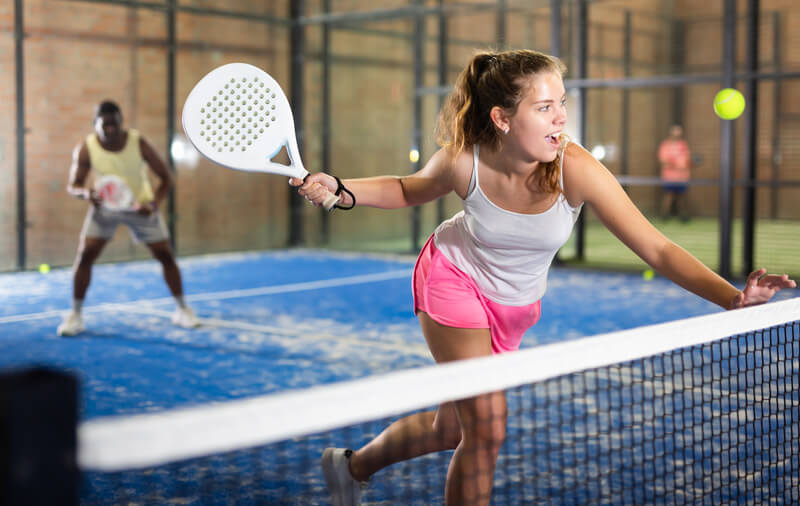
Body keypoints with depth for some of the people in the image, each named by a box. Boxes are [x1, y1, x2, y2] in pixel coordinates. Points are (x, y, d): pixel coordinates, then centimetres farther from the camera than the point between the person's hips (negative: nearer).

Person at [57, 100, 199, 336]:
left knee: (166, 255, -2)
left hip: (140, 207, 0)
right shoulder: (85, 149, -19)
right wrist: (85, 192, -35)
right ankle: (75, 315, 1)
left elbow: (165, 177, -14)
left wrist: (154, 203, -31)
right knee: (85, 255, -13)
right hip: (104, 206, 0)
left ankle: (182, 310, 16)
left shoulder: (138, 143, -22)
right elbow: (73, 185, -10)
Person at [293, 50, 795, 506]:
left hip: (515, 306, 3)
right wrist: (339, 189, -18)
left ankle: (353, 465, 40)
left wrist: (733, 297, -43)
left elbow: (657, 248, -30)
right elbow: (408, 189, -2)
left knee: (452, 428, 12)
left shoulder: (575, 170, -30)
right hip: (453, 277, -3)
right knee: (486, 427, -14)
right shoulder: (463, 162, -27)